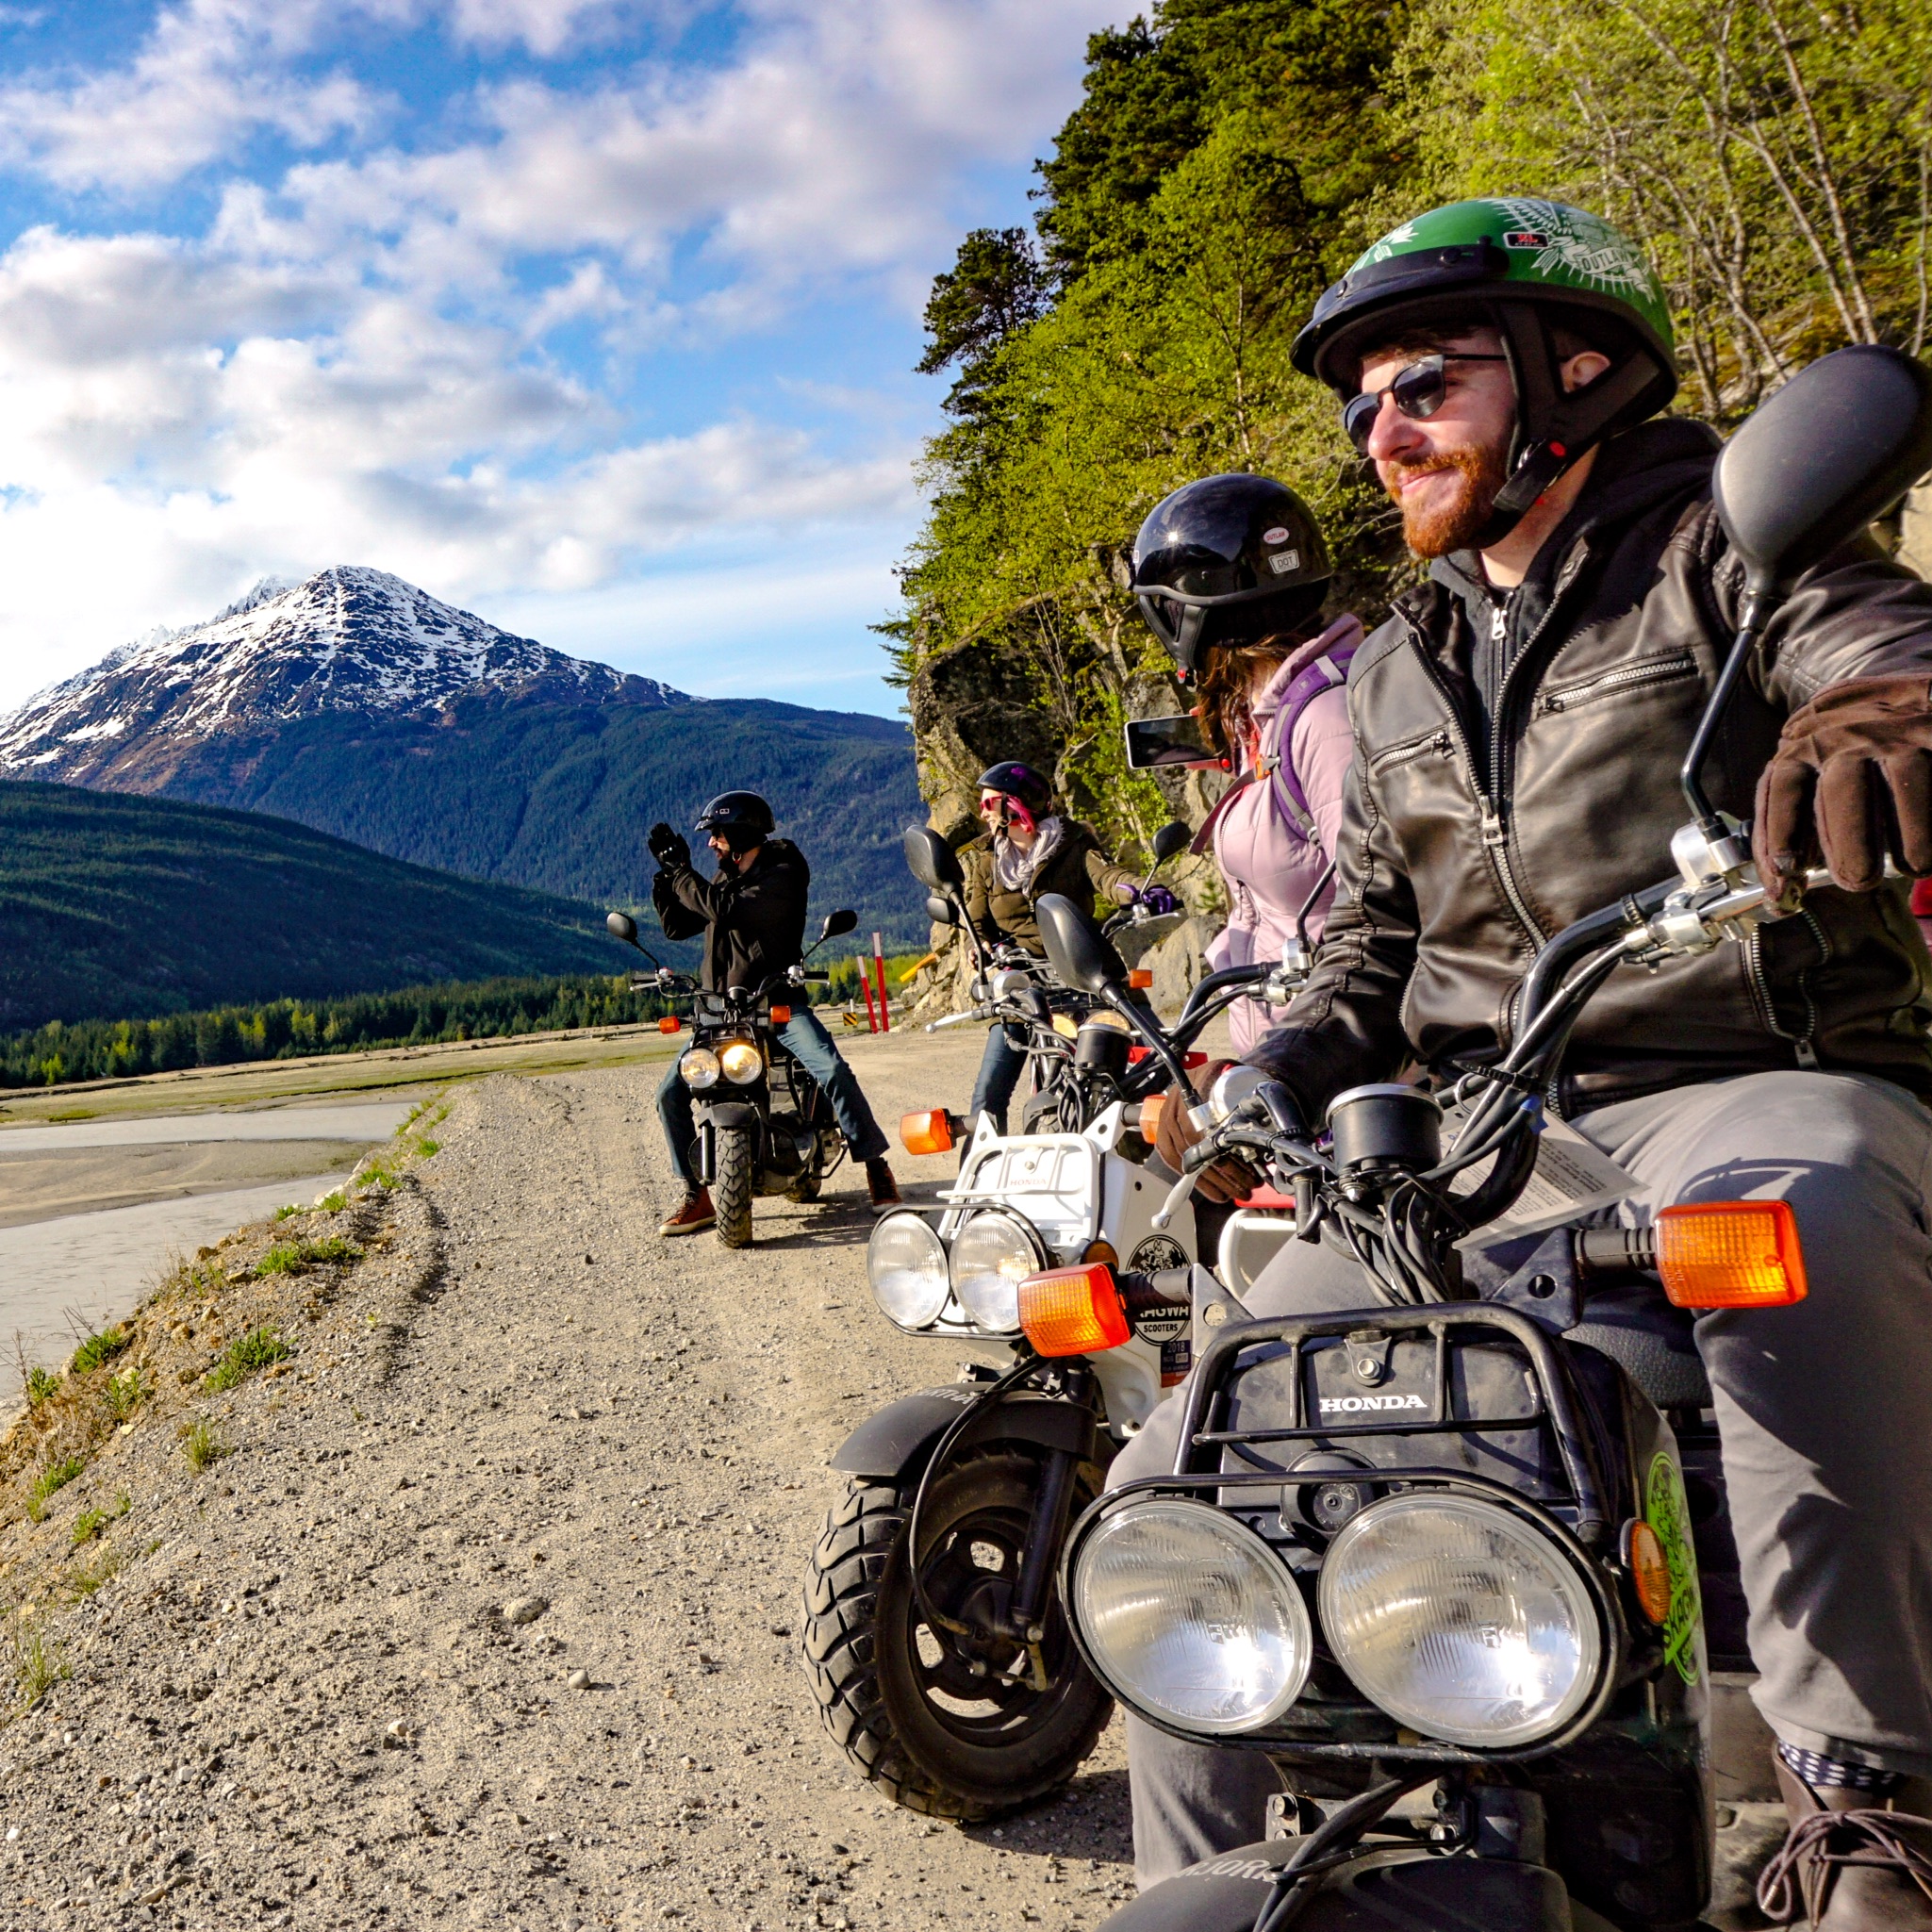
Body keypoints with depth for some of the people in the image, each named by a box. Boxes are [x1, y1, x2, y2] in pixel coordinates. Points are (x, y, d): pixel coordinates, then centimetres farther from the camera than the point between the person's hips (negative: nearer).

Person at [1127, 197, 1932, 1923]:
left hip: (1759, 1088, -5)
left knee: (1794, 1219, -44)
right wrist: (1275, 1076, 2)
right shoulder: (1395, 677, 23)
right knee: (1174, 1498, -7)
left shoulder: (1726, 546, 4)